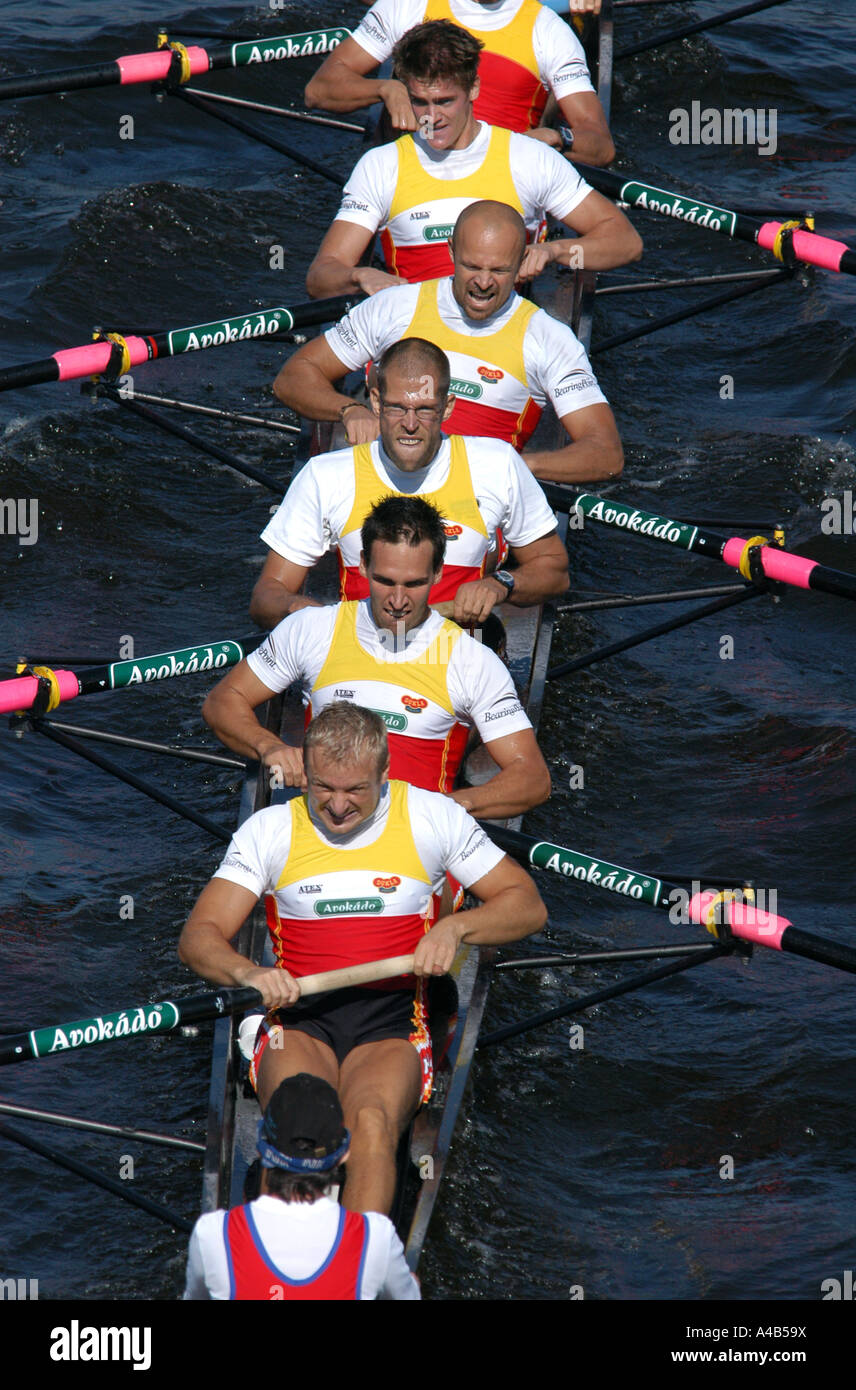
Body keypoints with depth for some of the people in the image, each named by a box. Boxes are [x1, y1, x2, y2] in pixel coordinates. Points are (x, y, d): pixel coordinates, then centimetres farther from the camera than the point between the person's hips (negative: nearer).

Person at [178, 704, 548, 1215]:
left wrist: (456, 926, -11)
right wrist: (247, 972, -20)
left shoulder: (432, 817, 7)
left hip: (392, 1024, -1)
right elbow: (198, 937, 3)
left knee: (371, 1123, -35)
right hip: (298, 1021, 1)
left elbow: (528, 906, 10)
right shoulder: (270, 829, 8)